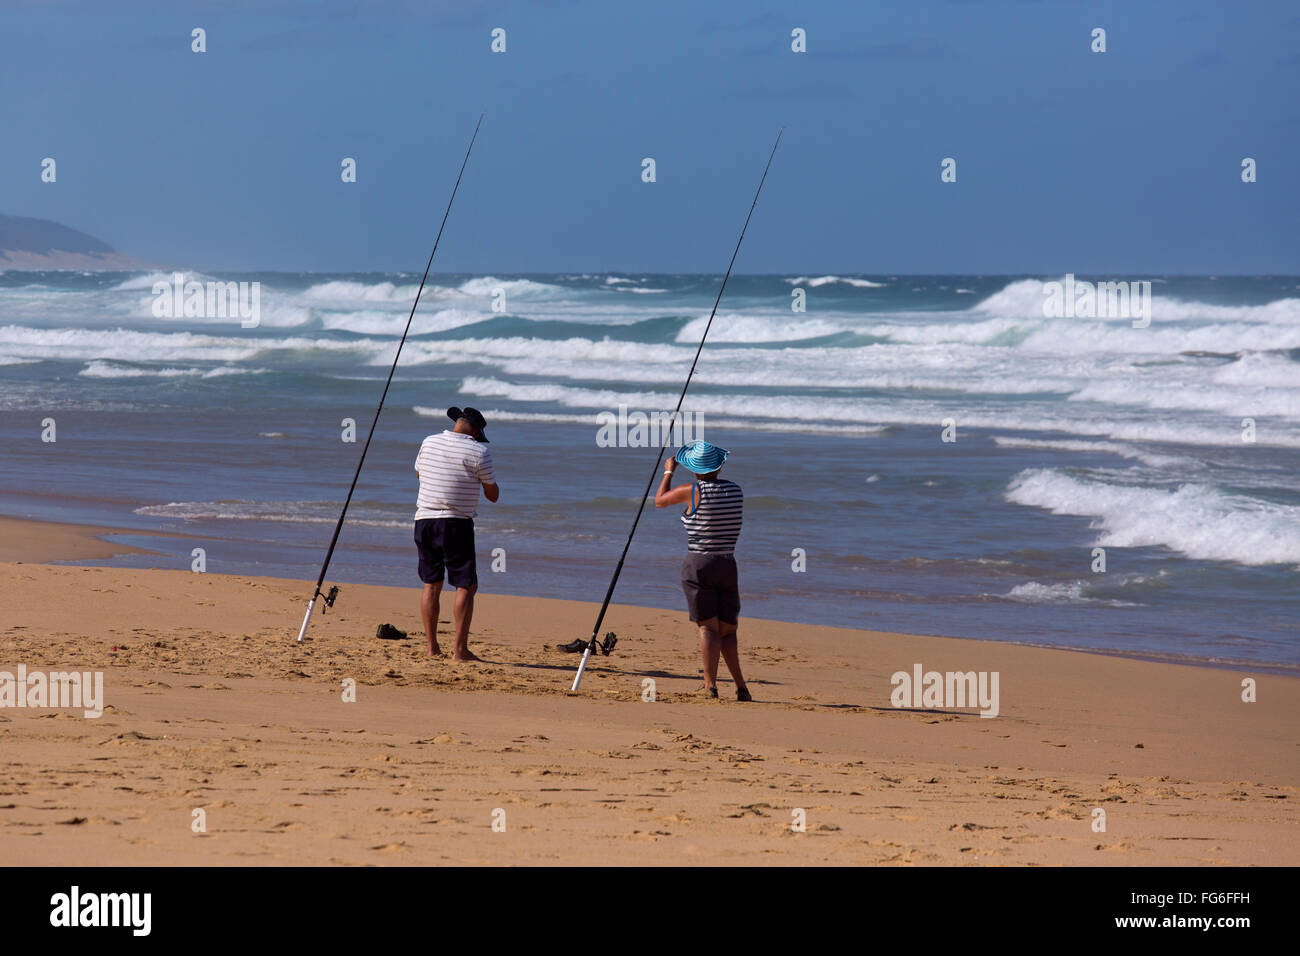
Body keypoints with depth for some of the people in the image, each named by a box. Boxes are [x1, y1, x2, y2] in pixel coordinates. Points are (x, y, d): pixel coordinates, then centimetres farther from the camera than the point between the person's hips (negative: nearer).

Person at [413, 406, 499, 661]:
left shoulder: (429, 443, 5)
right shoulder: (478, 452, -8)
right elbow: (493, 495, 1)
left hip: (424, 521, 5)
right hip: (457, 524, -5)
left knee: (431, 585, 12)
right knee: (466, 586, 0)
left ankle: (432, 647, 11)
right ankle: (460, 649, -7)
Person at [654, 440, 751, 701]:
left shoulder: (692, 491, -8)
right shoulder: (735, 490, 5)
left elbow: (660, 501, 8)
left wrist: (669, 472, 22)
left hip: (698, 565, -4)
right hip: (727, 564, 4)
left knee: (707, 628, -5)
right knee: (728, 631, 8)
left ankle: (710, 686, -14)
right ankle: (741, 686, -5)